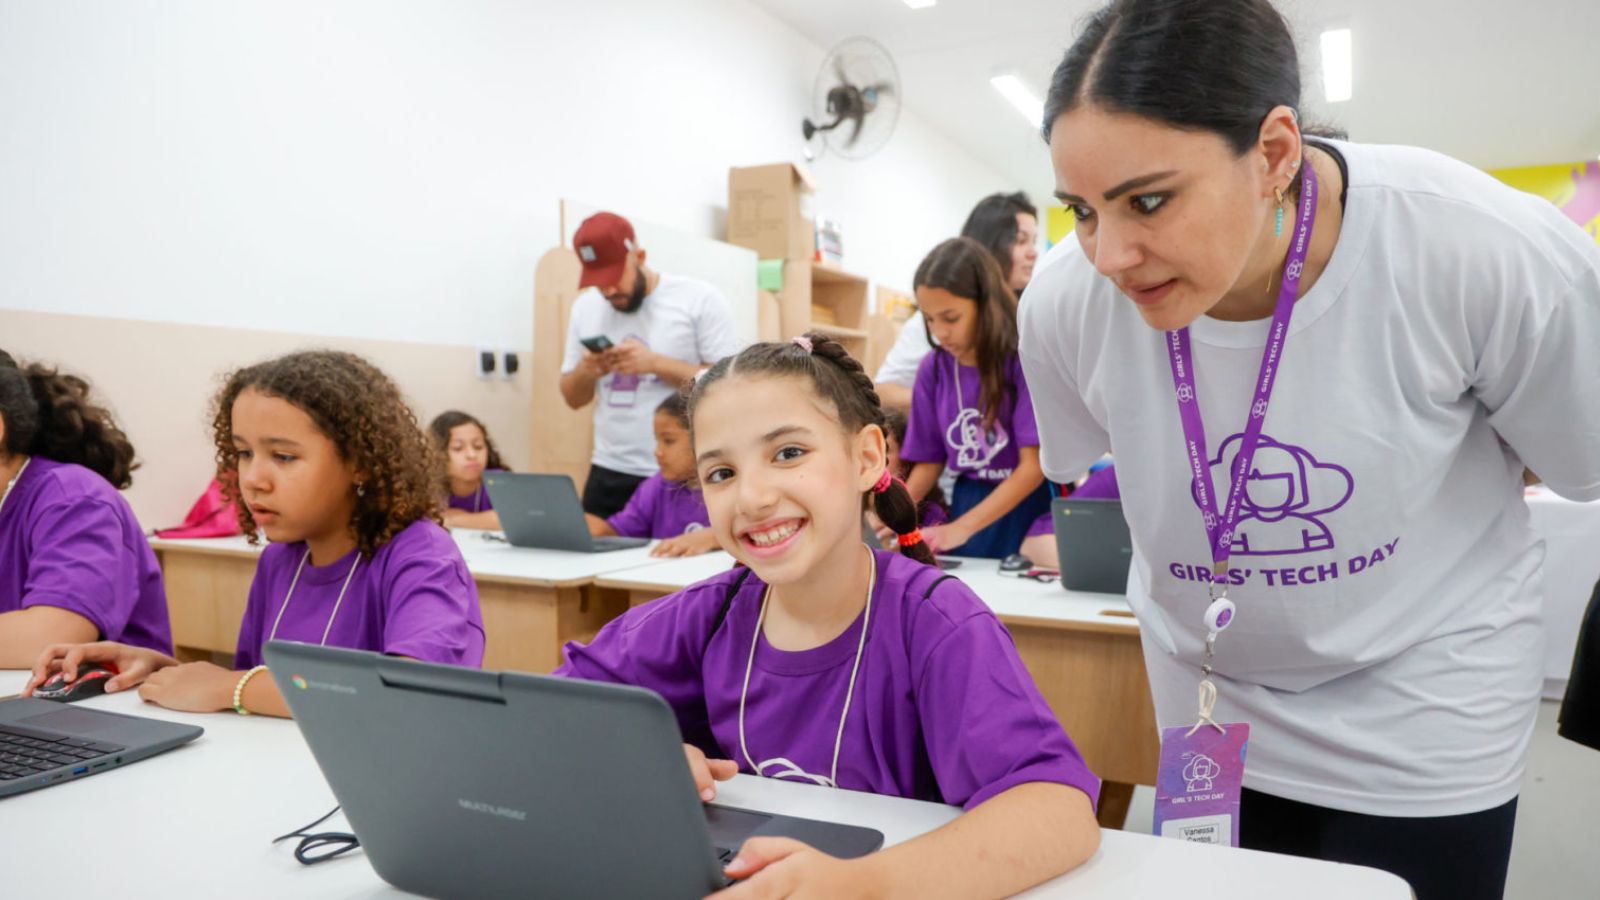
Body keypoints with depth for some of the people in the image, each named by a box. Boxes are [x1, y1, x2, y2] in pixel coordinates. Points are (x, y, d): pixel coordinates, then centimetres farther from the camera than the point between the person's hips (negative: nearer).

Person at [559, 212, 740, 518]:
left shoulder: (700, 299, -6)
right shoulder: (585, 308, 9)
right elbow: (572, 398, 15)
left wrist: (655, 363, -18)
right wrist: (585, 371, -7)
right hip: (608, 475, 5)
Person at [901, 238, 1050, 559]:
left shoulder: (1024, 360, -14)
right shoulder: (934, 368, 0)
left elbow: (1035, 465, -17)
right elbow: (929, 459, 6)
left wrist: (962, 528, -25)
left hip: (1027, 507, -3)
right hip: (968, 504, 4)